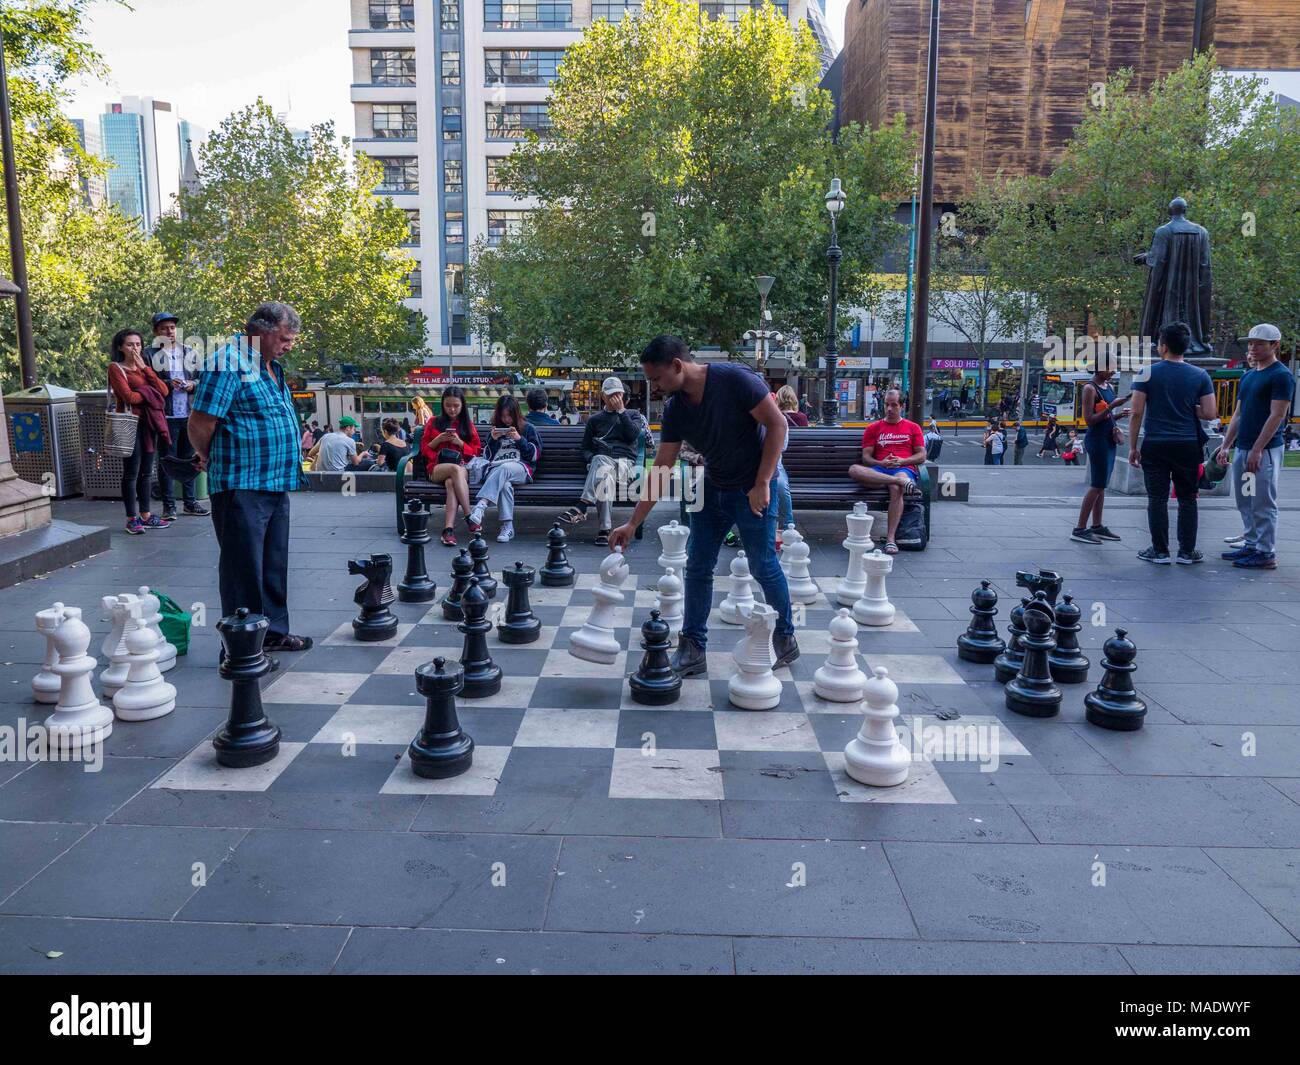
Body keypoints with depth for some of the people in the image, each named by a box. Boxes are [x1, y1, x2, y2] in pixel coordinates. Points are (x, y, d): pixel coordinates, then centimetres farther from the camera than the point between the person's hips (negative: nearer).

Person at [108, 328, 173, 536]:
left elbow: (164, 390, 2)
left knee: (146, 471, 9)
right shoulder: (116, 368, 0)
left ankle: (145, 515, 16)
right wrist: (151, 393, 1)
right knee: (131, 472, -4)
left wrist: (144, 368, -1)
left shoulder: (144, 368, 18)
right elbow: (129, 397, -12)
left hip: (149, 423, 6)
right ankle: (131, 519, 1)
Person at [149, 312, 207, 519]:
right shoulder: (151, 355, -2)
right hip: (166, 415, -4)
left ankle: (190, 502, 20)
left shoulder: (190, 353, 12)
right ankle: (168, 505, 7)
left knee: (189, 459, 11)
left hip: (189, 414, 4)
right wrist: (167, 384, -17)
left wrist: (193, 384, -4)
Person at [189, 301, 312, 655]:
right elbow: (200, 423, -16)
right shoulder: (229, 363, -15)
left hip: (277, 486, 9)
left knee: (274, 566, 17)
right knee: (244, 570, -1)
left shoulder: (271, 367, 15)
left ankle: (274, 632, 30)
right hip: (242, 488, -9)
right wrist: (210, 459, -1)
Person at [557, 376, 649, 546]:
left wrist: (621, 410, 4)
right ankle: (604, 530, -48)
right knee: (606, 477, -39)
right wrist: (591, 459, -1)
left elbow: (632, 435, 2)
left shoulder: (633, 415, 24)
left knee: (600, 463, -38)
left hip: (625, 463, -1)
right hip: (601, 460, 1)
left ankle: (582, 507, -54)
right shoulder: (594, 419, 27)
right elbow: (585, 449, 22)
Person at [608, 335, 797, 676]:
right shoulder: (675, 409, -4)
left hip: (752, 491, -6)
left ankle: (785, 639, 22)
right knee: (697, 567, 4)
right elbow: (661, 469, -1)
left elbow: (777, 423, -18)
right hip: (712, 488, 6)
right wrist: (632, 524, -3)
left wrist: (762, 484, -21)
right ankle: (693, 649, 13)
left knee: (763, 567, 1)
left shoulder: (735, 379, -22)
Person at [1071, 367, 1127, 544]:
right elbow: (1089, 420, -17)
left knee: (1101, 485, 11)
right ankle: (1080, 529, -6)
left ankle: (1096, 526, 17)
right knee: (1097, 485, -9)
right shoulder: (1090, 388, -12)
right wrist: (1111, 407, -23)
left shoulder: (1110, 387, 13)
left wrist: (1118, 415, 3)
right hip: (1097, 440, -9)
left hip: (1110, 440, 9)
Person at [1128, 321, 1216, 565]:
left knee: (1157, 499, 4)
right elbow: (1210, 413, -2)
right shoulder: (1200, 375, 2)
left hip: (1155, 445, -2)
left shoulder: (1147, 373, -3)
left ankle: (1160, 551, 8)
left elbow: (1137, 413, -6)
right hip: (1188, 446, 2)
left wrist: (1132, 447, 0)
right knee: (1187, 499, 11)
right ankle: (1187, 552, 15)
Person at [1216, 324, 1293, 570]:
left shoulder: (1281, 375, -8)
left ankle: (1266, 554, 0)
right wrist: (1226, 445, 12)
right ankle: (1252, 545, 21)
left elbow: (1277, 415, -15)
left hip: (1265, 451, -8)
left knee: (1263, 504, -5)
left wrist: (1257, 449, -20)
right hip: (1242, 449, 8)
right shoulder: (1247, 377, 17)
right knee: (1245, 502, 12)